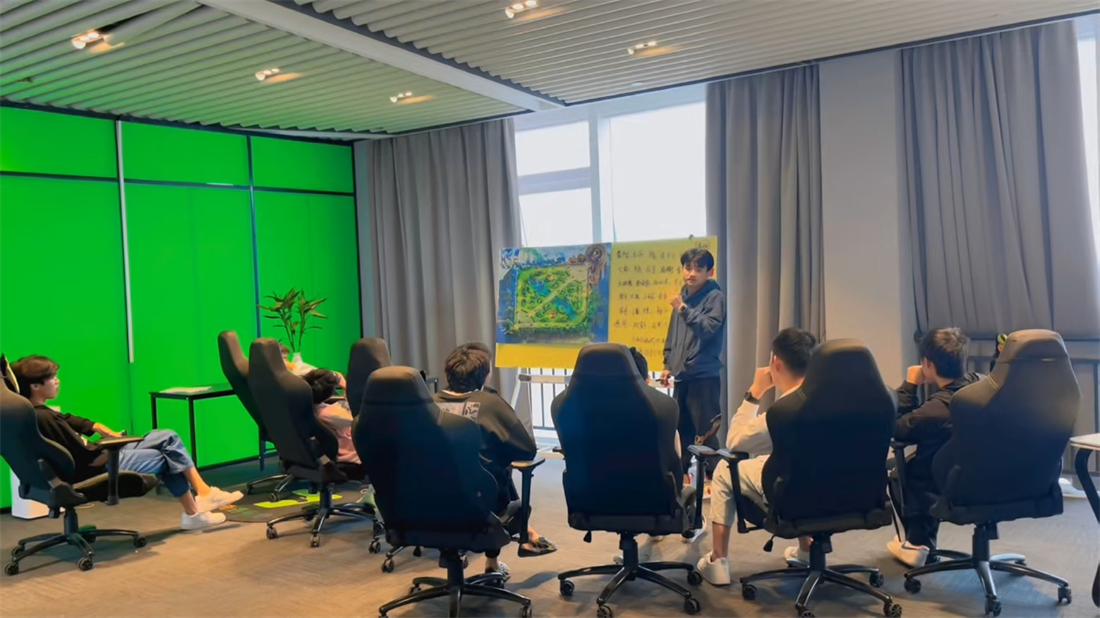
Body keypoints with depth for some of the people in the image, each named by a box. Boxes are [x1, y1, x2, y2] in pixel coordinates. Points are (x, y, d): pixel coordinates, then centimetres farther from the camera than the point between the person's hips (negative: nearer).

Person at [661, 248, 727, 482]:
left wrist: (683, 308, -27)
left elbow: (709, 328, -21)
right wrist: (668, 364, 16)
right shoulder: (682, 295, 12)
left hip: (704, 374, -7)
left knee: (706, 430, -6)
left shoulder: (715, 297, -7)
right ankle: (682, 471, 24)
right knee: (681, 426, 13)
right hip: (683, 373, 7)